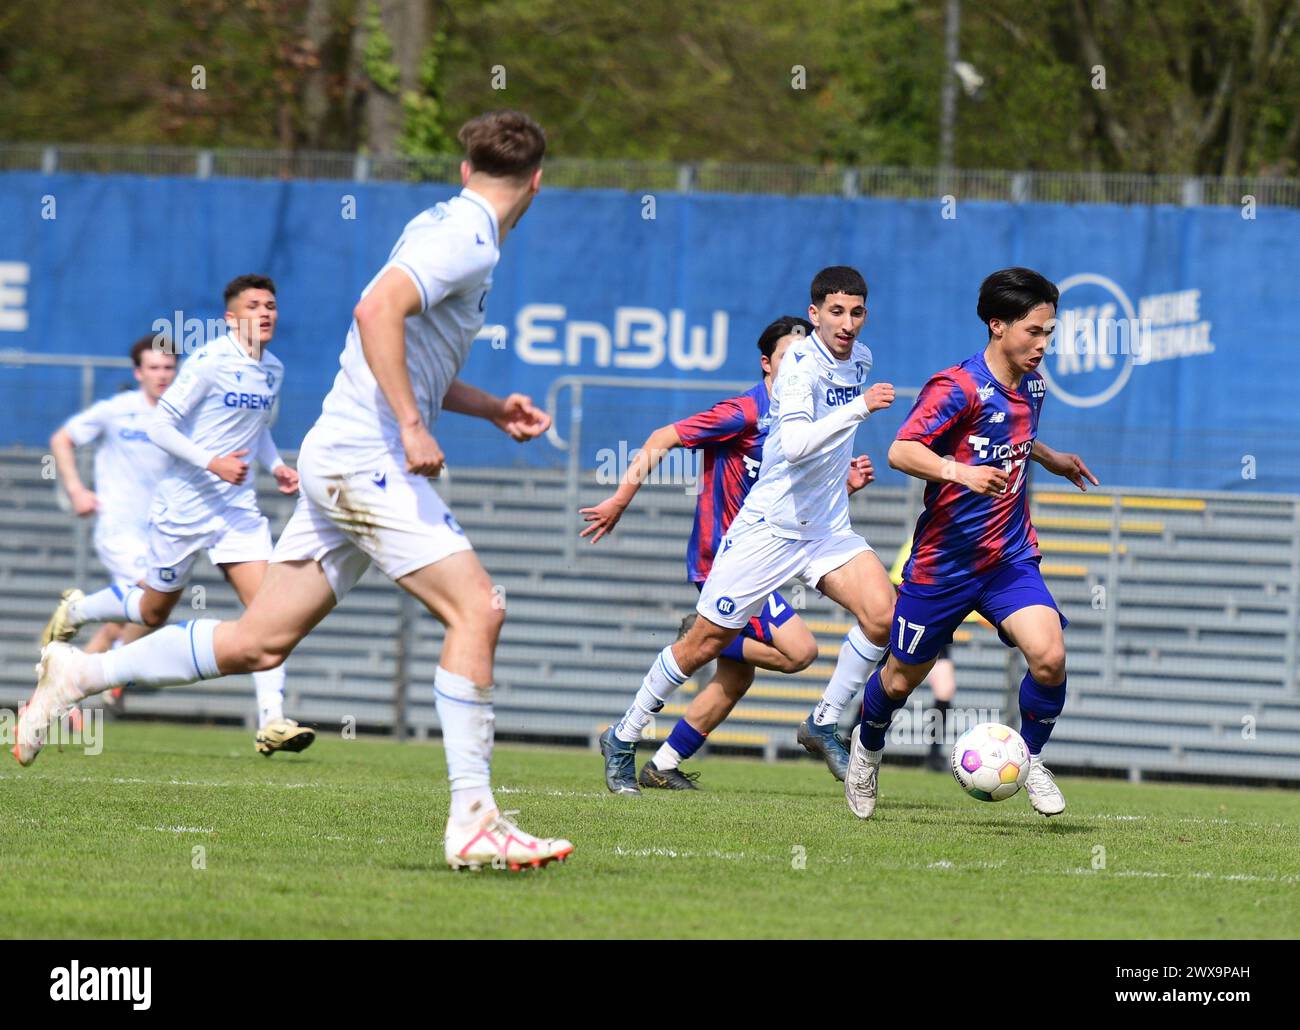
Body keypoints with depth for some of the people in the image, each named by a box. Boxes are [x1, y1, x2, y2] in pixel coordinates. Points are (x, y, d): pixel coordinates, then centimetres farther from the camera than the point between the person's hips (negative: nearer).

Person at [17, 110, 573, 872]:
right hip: (365, 458, -10)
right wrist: (413, 428, -27)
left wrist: (490, 408, 22)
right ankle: (473, 822, -19)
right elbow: (377, 309, -27)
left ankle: (80, 673, 20)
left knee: (258, 643, 11)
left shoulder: (452, 231, 19)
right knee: (476, 610, -15)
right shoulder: (465, 240, -11)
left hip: (343, 460, 10)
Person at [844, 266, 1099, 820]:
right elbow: (901, 451, -29)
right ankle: (867, 747, 43)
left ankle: (1031, 758, 5)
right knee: (901, 679, 11)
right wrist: (959, 471, -43)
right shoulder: (958, 388, -19)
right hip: (942, 562, -5)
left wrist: (1051, 458, 35)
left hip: (1010, 559, 5)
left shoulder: (1032, 387, 5)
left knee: (1049, 658, -20)